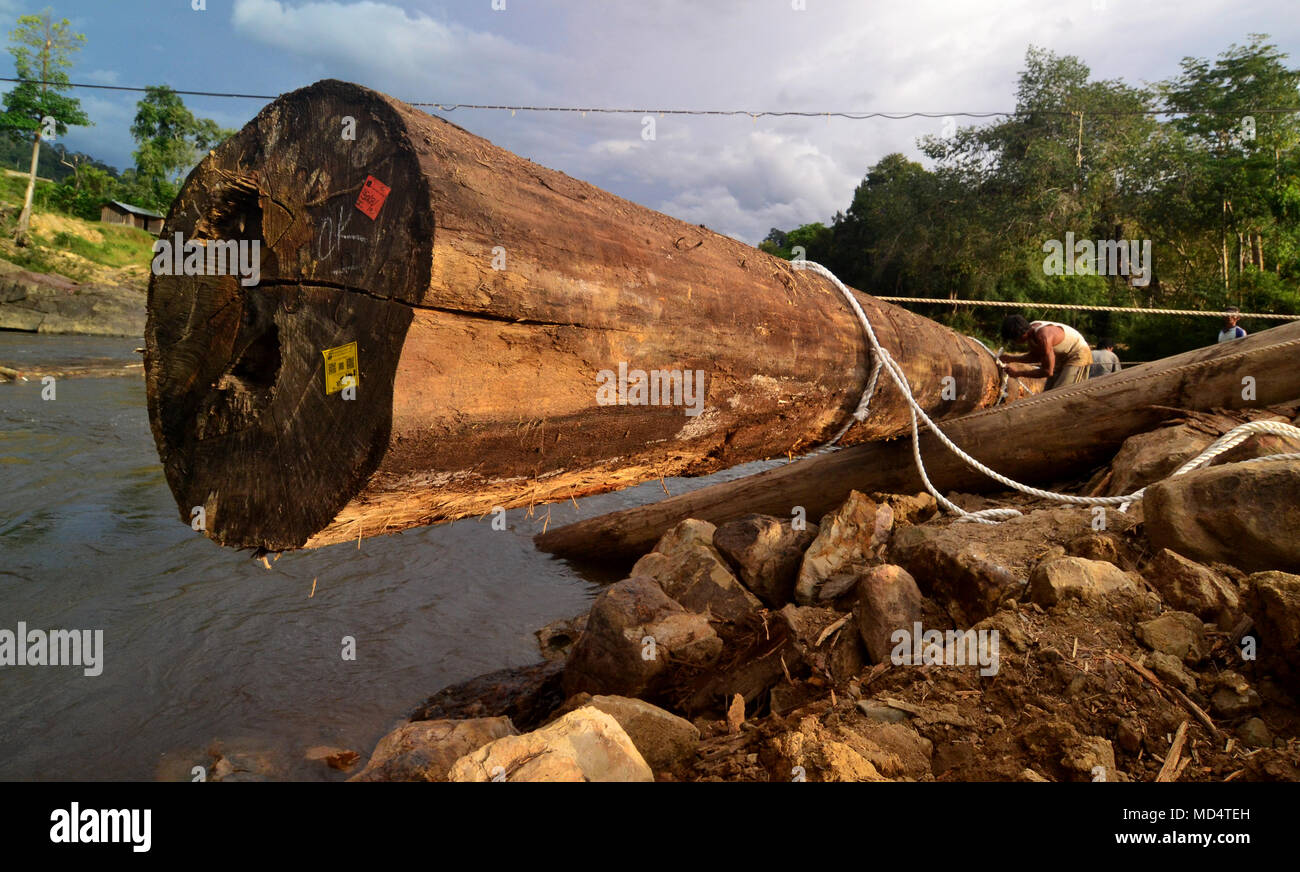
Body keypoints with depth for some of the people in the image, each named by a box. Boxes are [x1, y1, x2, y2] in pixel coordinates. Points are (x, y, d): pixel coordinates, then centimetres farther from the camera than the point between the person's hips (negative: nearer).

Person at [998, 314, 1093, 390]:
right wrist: (1011, 358, -3)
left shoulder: (1043, 337, -36)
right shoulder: (1030, 329, -8)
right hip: (1062, 357, 9)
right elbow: (1036, 357, 9)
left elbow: (1048, 372, -30)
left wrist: (1018, 372, -26)